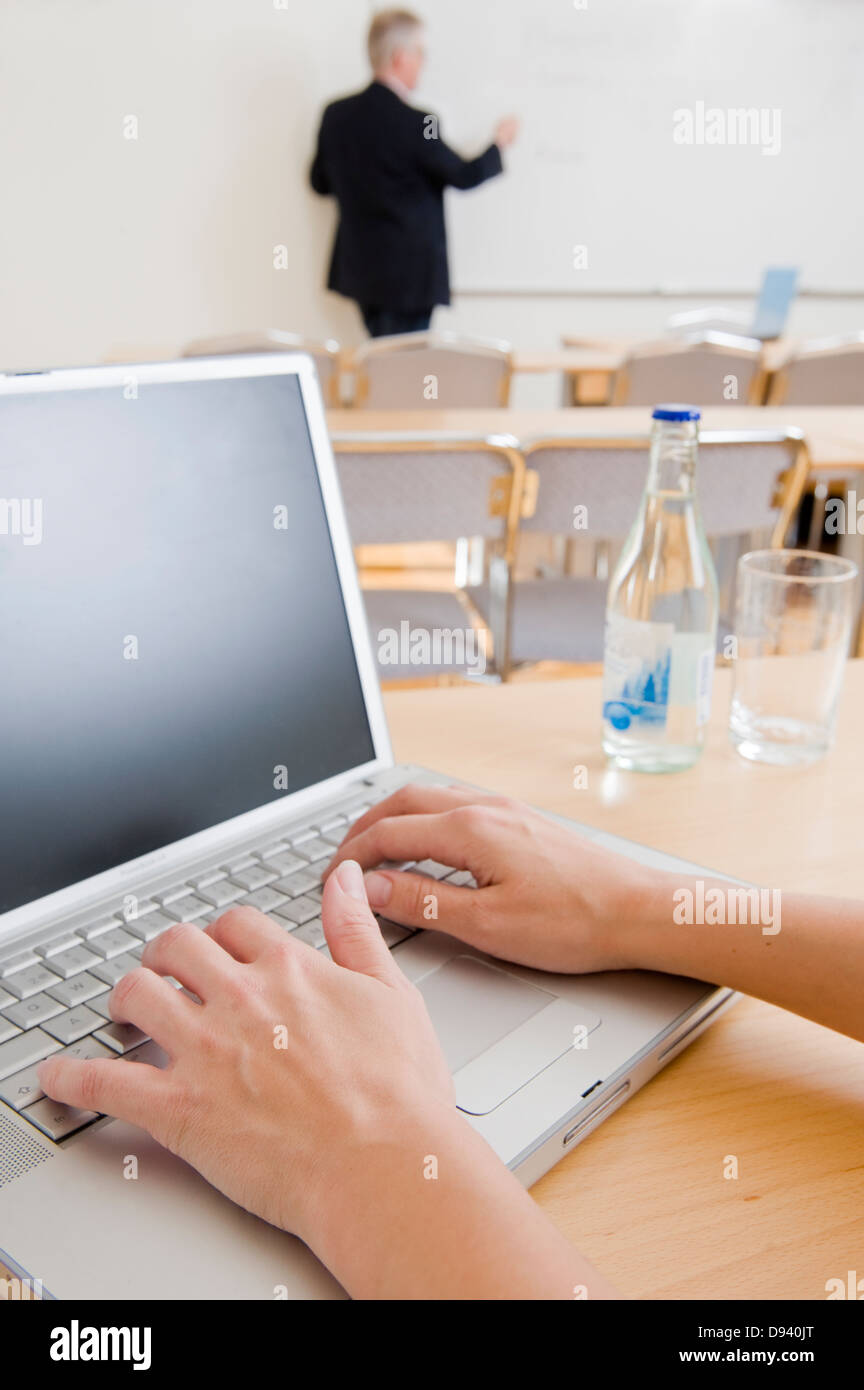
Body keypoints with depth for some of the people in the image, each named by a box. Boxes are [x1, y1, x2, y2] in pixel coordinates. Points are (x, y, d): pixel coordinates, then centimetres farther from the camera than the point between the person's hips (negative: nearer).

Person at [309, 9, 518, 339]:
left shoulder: (336, 114, 0)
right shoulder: (415, 123, -18)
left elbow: (320, 182, 10)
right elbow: (463, 176, -8)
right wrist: (499, 144, 9)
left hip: (360, 269, 7)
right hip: (409, 274, -7)